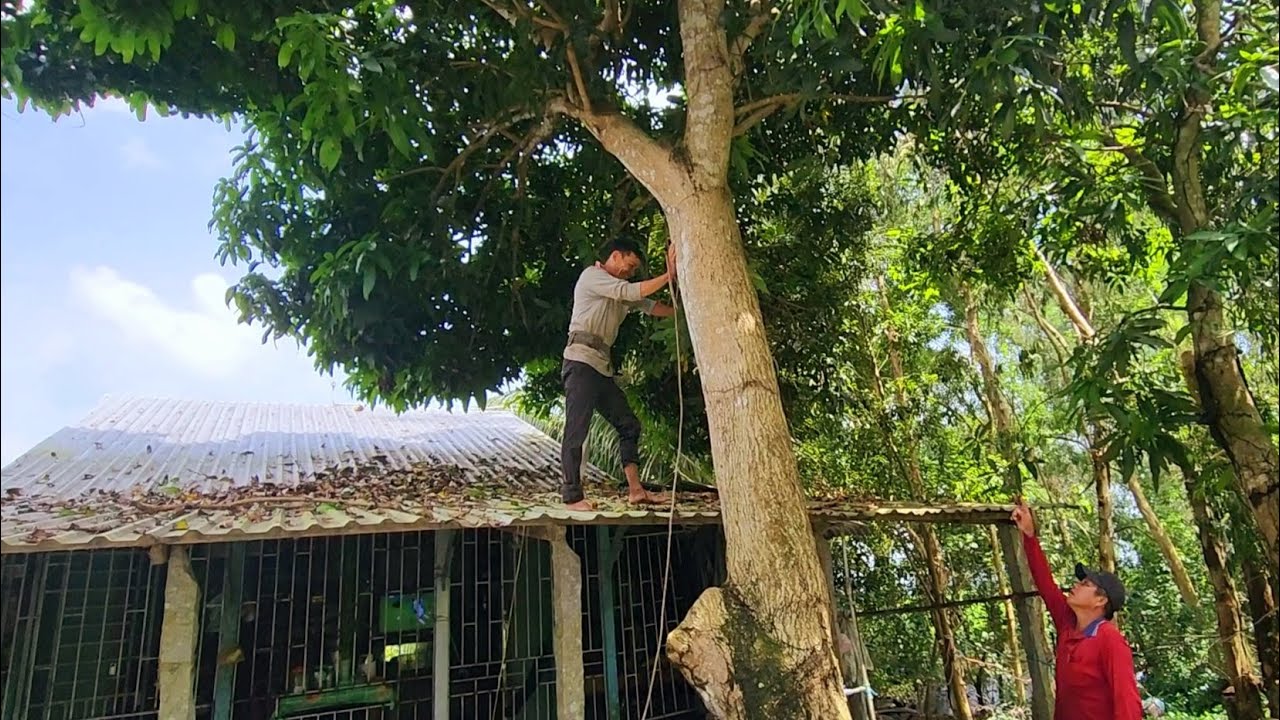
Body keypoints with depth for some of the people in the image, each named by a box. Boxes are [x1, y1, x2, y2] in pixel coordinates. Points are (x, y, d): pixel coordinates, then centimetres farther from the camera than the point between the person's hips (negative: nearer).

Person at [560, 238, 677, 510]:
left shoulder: (619, 290, 26)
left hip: (603, 368, 10)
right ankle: (572, 496, -9)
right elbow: (631, 292, -15)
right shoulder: (592, 276, -1)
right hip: (581, 361, -10)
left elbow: (650, 306, 20)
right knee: (577, 430, -11)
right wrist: (668, 275, -16)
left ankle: (635, 490, 9)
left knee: (628, 425, 7)